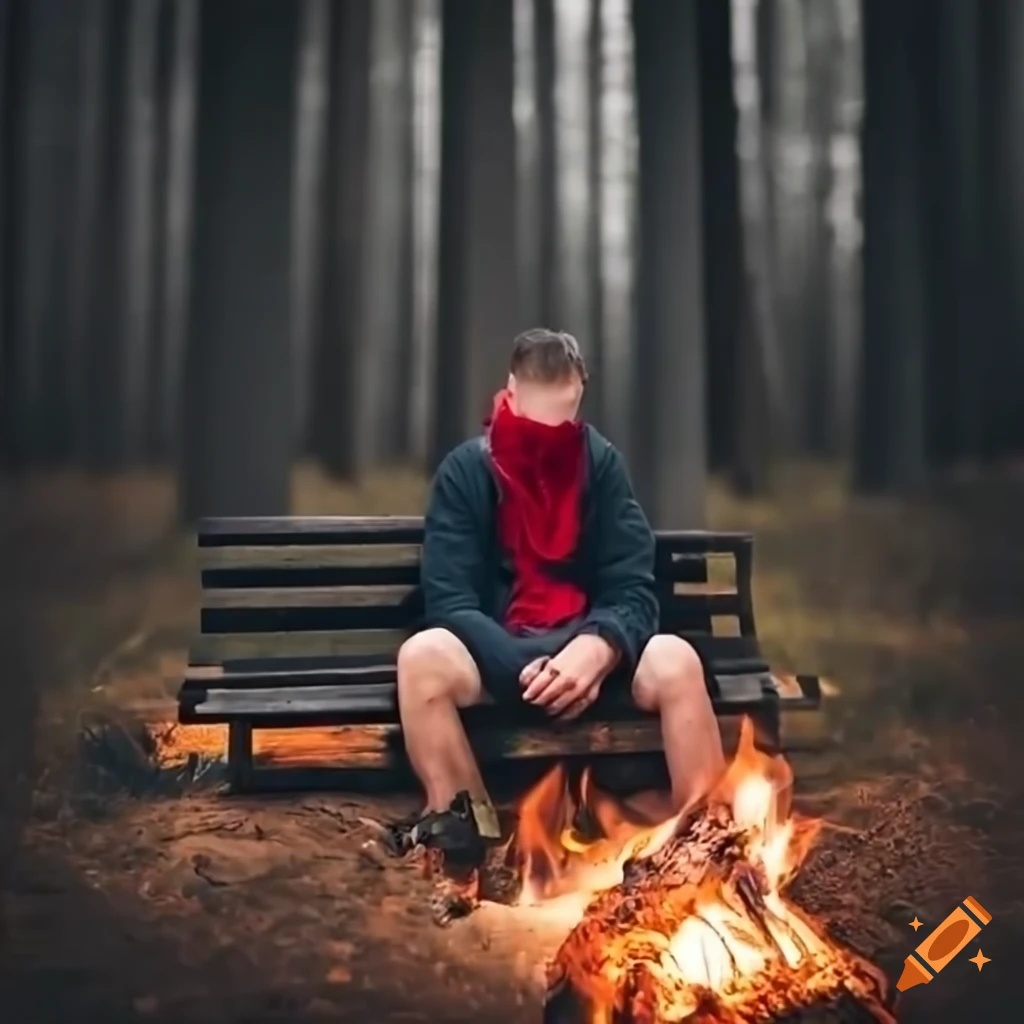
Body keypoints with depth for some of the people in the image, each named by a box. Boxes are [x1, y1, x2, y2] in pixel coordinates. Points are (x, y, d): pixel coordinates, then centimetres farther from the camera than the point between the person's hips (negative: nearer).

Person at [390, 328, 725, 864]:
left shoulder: (601, 464, -2)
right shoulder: (465, 471, -6)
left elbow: (634, 591, -8)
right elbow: (449, 600, -13)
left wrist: (595, 649, -30)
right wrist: (526, 666, -30)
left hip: (587, 650, 1)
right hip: (497, 657, -1)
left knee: (676, 660, -29)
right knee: (422, 656, -33)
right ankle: (463, 822, -15)